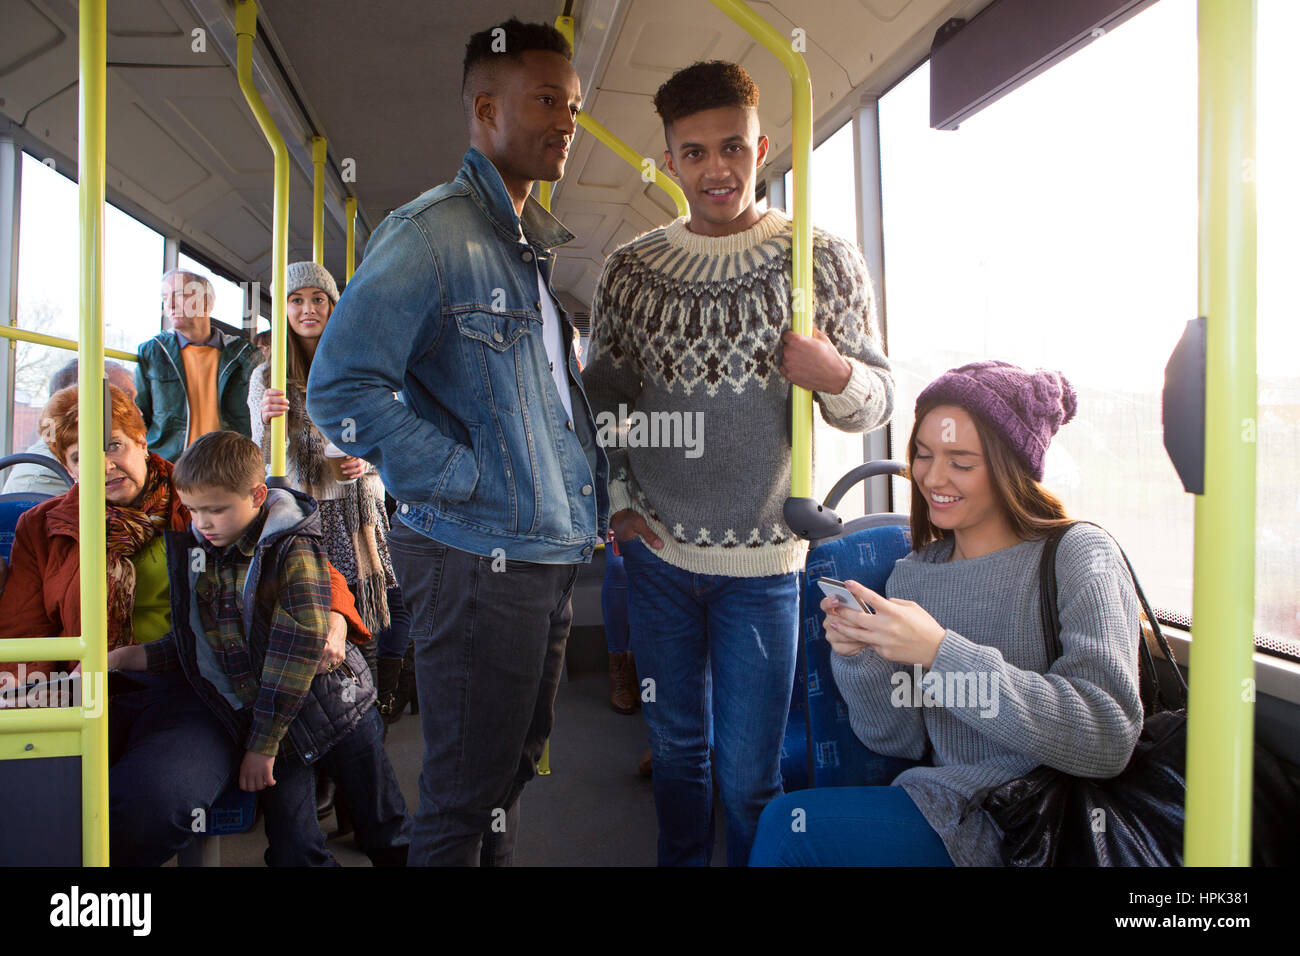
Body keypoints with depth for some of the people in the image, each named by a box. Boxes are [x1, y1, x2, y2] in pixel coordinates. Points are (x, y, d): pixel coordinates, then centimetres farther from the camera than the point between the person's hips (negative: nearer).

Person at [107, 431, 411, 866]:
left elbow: (297, 651, -18)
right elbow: (195, 646, 10)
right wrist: (126, 657, -6)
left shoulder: (294, 552, -15)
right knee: (293, 847, 0)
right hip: (263, 722, 4)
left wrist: (261, 744, -17)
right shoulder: (197, 554, 3)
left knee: (387, 833, 8)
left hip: (331, 710, -4)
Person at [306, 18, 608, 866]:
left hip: (551, 554, 9)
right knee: (466, 796, 6)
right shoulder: (430, 232, -11)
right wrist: (466, 481, -18)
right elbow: (341, 388, -20)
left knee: (513, 770, 23)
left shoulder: (537, 247, 17)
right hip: (479, 560, -8)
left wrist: (596, 497, 13)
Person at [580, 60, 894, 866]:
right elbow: (603, 397, 10)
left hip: (761, 563, -2)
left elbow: (878, 401, -2)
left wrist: (837, 378, -24)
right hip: (657, 552, 3)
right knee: (677, 749, 18)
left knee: (750, 775, 6)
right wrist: (617, 500, 0)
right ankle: (679, 862, 40)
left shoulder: (825, 260, -3)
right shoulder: (632, 270, 3)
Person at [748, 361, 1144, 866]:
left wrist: (941, 651, -28)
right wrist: (861, 658, -14)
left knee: (788, 824, -15)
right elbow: (900, 740, 6)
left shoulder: (1079, 556, -10)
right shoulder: (910, 574, 4)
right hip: (954, 810, 5)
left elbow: (1109, 740, -22)